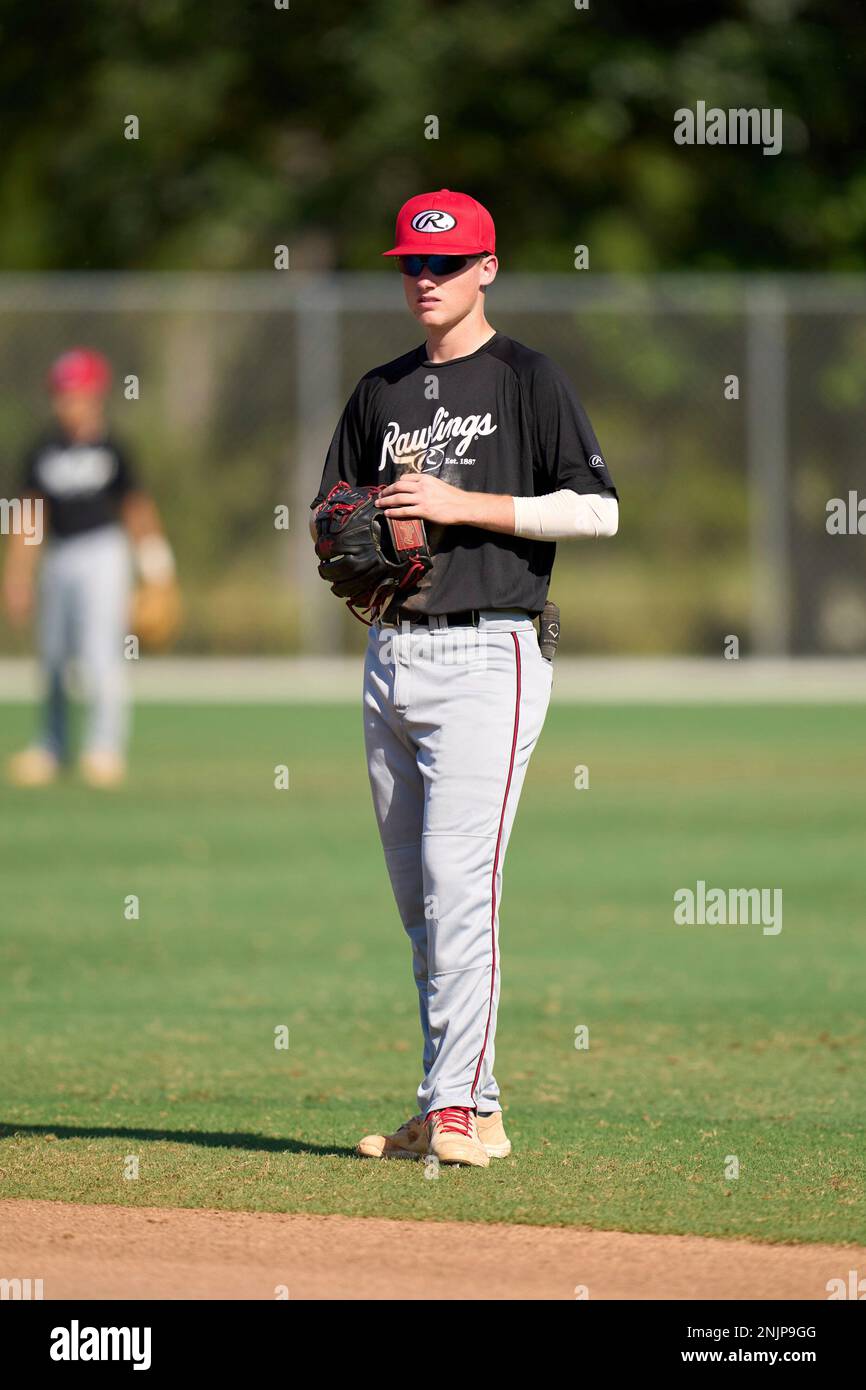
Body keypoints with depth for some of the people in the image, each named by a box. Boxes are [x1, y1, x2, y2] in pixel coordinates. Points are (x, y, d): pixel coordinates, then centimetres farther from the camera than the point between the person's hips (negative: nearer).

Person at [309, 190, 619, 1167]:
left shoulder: (527, 380, -2)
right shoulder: (379, 392, 17)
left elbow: (598, 508, -10)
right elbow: (327, 519, 21)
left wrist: (462, 505, -15)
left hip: (487, 656, -7)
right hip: (391, 658, 7)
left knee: (458, 883, -16)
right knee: (416, 900, 7)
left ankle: (460, 1110, -18)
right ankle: (452, 1109, 12)